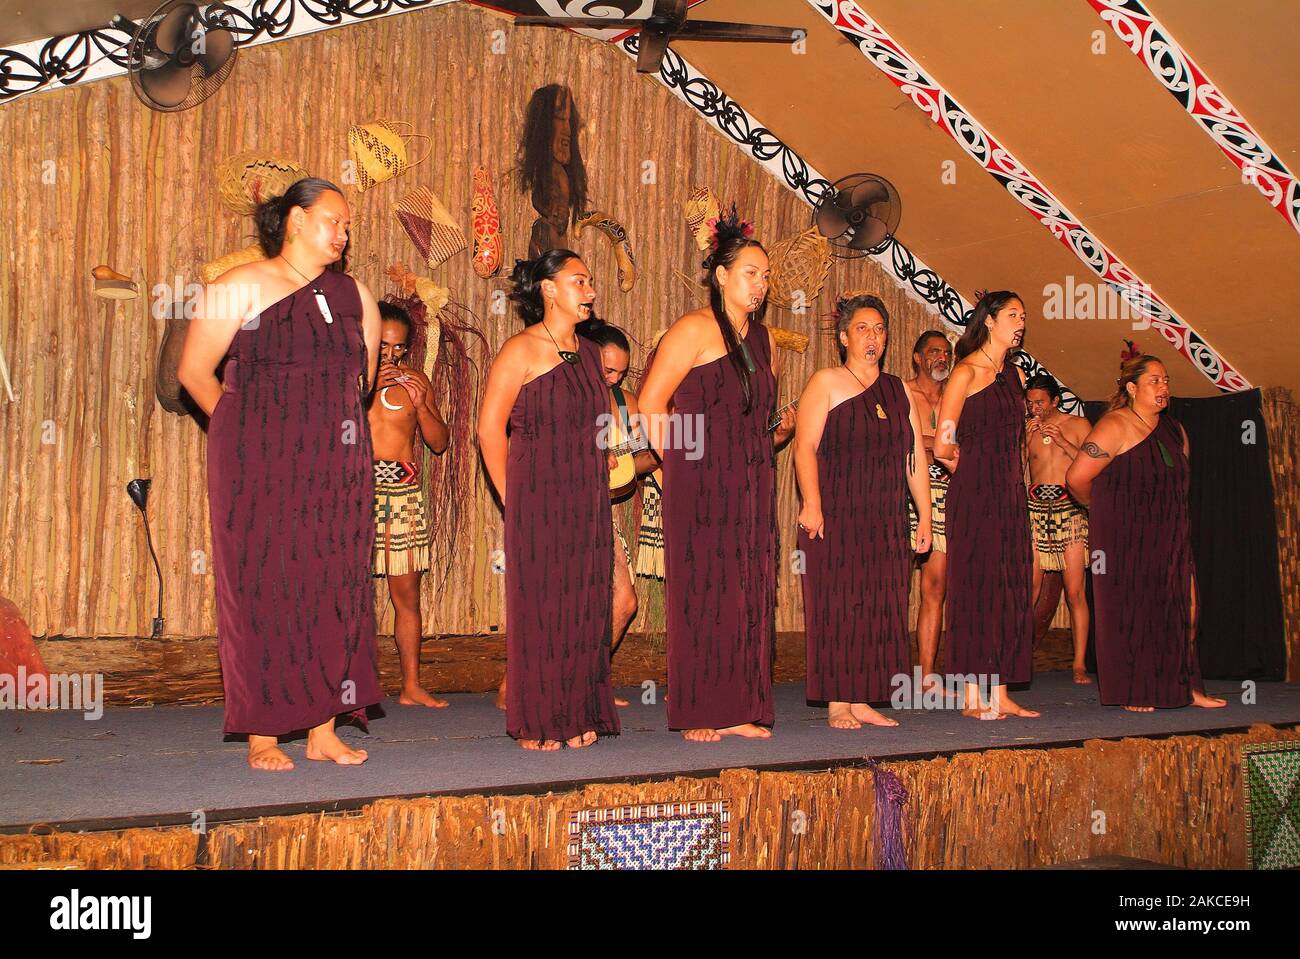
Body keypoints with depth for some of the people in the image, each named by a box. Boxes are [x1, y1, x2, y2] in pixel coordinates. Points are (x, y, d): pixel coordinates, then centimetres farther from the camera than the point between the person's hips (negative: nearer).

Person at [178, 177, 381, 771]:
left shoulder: (354, 296, 14)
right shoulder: (242, 287, -1)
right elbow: (194, 371, -2)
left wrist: (329, 428, 14)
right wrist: (245, 432, 5)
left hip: (337, 466, 5)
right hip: (259, 464, -5)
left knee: (335, 588, 2)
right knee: (263, 587, -4)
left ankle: (323, 731, 9)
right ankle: (262, 736, 3)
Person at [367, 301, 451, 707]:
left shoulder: (415, 379, 13)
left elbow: (440, 441, 11)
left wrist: (419, 402, -4)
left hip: (405, 491, 3)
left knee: (407, 594, 5)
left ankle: (411, 687, 12)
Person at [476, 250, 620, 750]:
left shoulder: (587, 352, 15)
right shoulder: (521, 351, -6)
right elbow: (489, 428, -9)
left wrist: (599, 490, 13)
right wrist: (512, 499, -7)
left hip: (588, 504, 6)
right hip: (539, 504, -6)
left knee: (584, 608, 7)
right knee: (539, 608, -3)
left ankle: (578, 717, 16)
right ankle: (536, 724, 7)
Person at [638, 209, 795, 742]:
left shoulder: (763, 339, 17)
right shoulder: (694, 331, -6)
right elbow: (650, 404, -11)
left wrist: (782, 430, 7)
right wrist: (680, 461, -8)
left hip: (753, 487, 7)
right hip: (701, 487, -7)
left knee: (752, 595, 6)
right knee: (703, 594, -5)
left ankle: (742, 710, 13)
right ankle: (698, 714, 3)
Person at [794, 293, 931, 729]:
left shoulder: (899, 390, 17)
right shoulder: (826, 383, 1)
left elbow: (916, 457, 16)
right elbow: (805, 447, -10)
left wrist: (925, 516, 11)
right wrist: (811, 504, -22)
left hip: (885, 521, 6)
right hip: (835, 517, -5)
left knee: (879, 608, 4)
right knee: (837, 606, -4)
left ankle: (862, 701, 11)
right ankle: (837, 704, 1)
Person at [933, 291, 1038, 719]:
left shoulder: (1015, 374, 16)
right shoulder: (966, 372, -7)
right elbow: (943, 446, -12)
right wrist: (966, 465, 4)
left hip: (1010, 492, 7)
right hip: (974, 495, -7)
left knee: (1012, 590, 5)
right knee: (977, 587, -6)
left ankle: (1000, 693, 11)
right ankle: (973, 695, -1)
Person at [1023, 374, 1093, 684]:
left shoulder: (1077, 425, 9)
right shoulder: (1025, 429, 13)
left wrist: (1062, 441, -7)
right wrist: (1025, 438, -5)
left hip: (1070, 509, -1)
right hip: (1035, 508, 1)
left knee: (1075, 592, -5)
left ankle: (1079, 664, 1)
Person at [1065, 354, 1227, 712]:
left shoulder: (1175, 430, 13)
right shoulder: (1115, 427, -11)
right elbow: (1076, 477, -15)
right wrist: (1101, 507, 2)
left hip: (1169, 537, 7)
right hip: (1125, 538, -7)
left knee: (1182, 609, 1)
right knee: (1131, 611, -3)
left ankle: (1185, 687, 8)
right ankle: (1131, 693, 6)